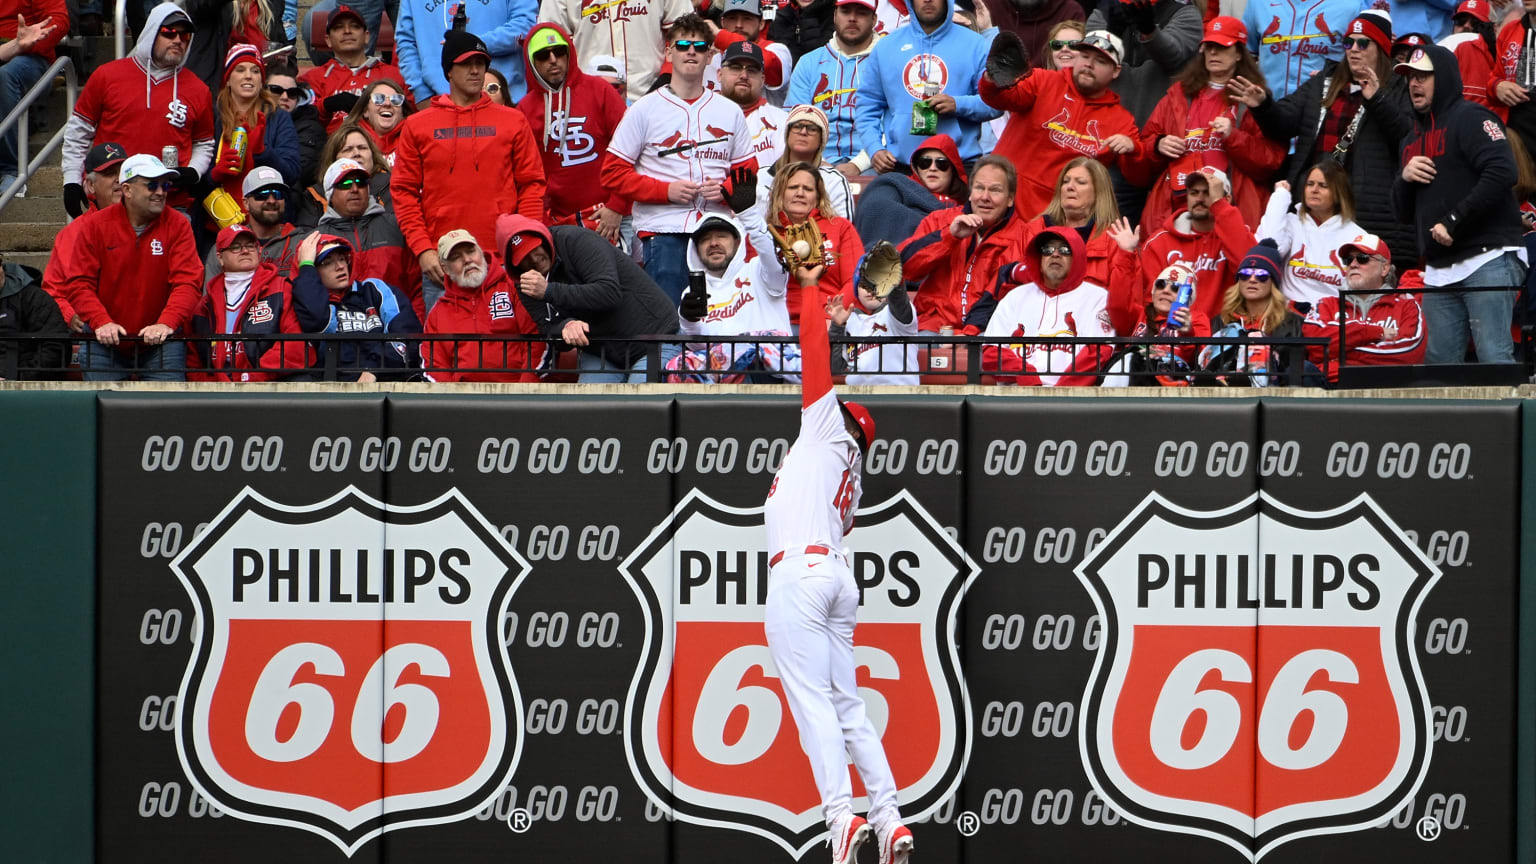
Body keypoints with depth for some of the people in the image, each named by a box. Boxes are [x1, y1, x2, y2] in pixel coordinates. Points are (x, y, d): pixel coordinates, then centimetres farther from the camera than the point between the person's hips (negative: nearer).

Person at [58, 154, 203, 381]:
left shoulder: (177, 225, -2)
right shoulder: (95, 225, -2)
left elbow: (187, 282, -10)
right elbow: (78, 283, -6)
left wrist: (166, 323, -27)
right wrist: (101, 322, -22)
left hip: (160, 344, 0)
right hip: (106, 343, 0)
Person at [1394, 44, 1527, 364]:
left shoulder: (1470, 118, -3)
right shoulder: (1412, 140, 22)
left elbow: (1501, 173, -19)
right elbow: (1404, 212, 24)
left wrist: (1454, 221, -20)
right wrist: (1405, 179, 2)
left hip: (1487, 261, -8)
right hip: (1439, 271, 9)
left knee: (1494, 360, -15)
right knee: (1439, 362, 5)